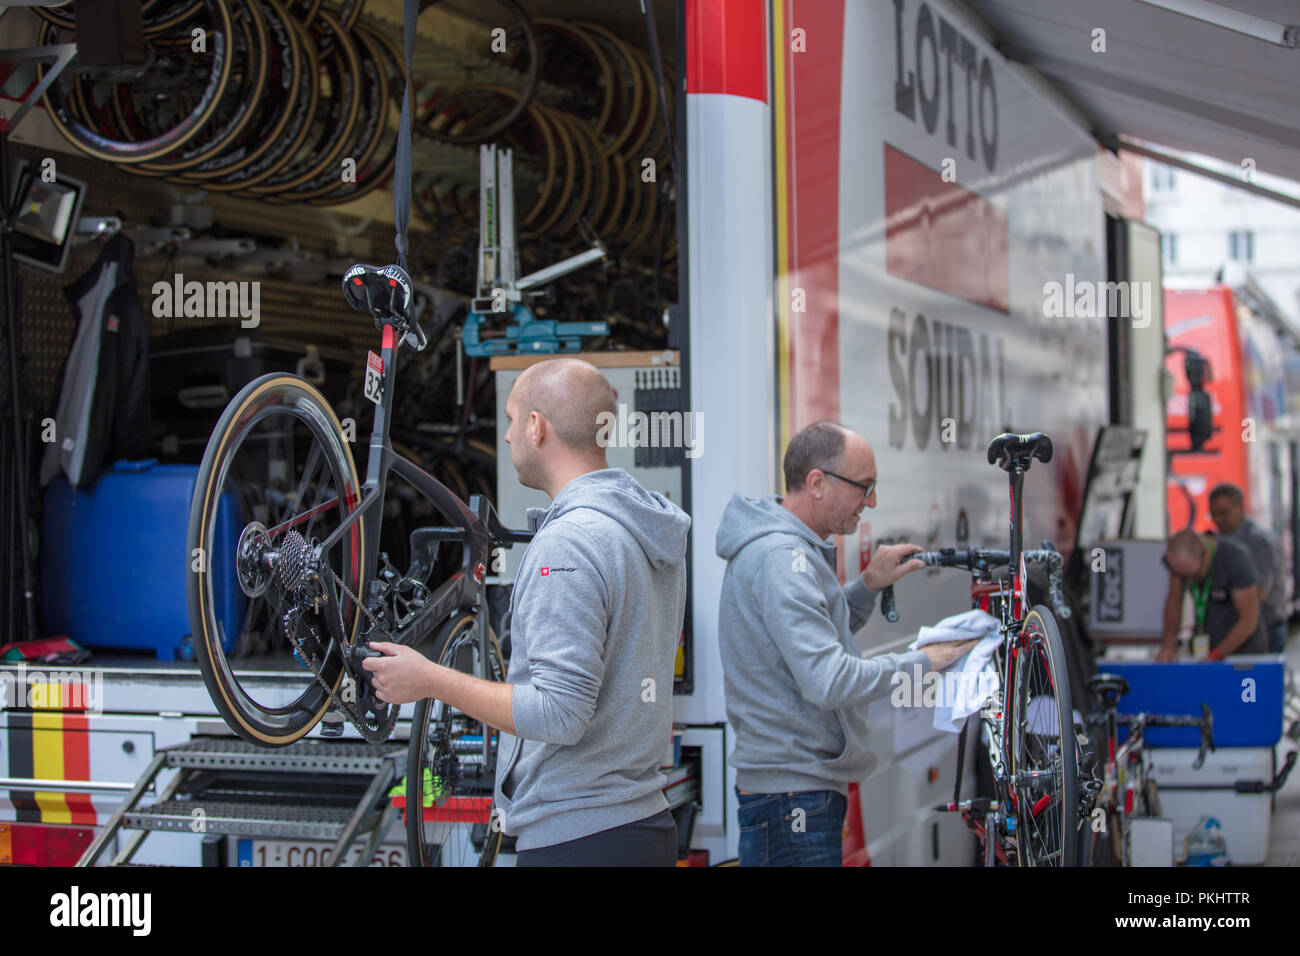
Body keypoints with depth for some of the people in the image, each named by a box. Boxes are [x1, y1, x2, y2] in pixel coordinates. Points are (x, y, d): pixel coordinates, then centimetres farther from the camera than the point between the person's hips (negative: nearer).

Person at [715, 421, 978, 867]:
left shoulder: (793, 550, 13)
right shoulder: (781, 558, -21)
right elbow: (829, 681, -28)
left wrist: (869, 585, 8)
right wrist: (921, 662, -16)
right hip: (791, 795, -11)